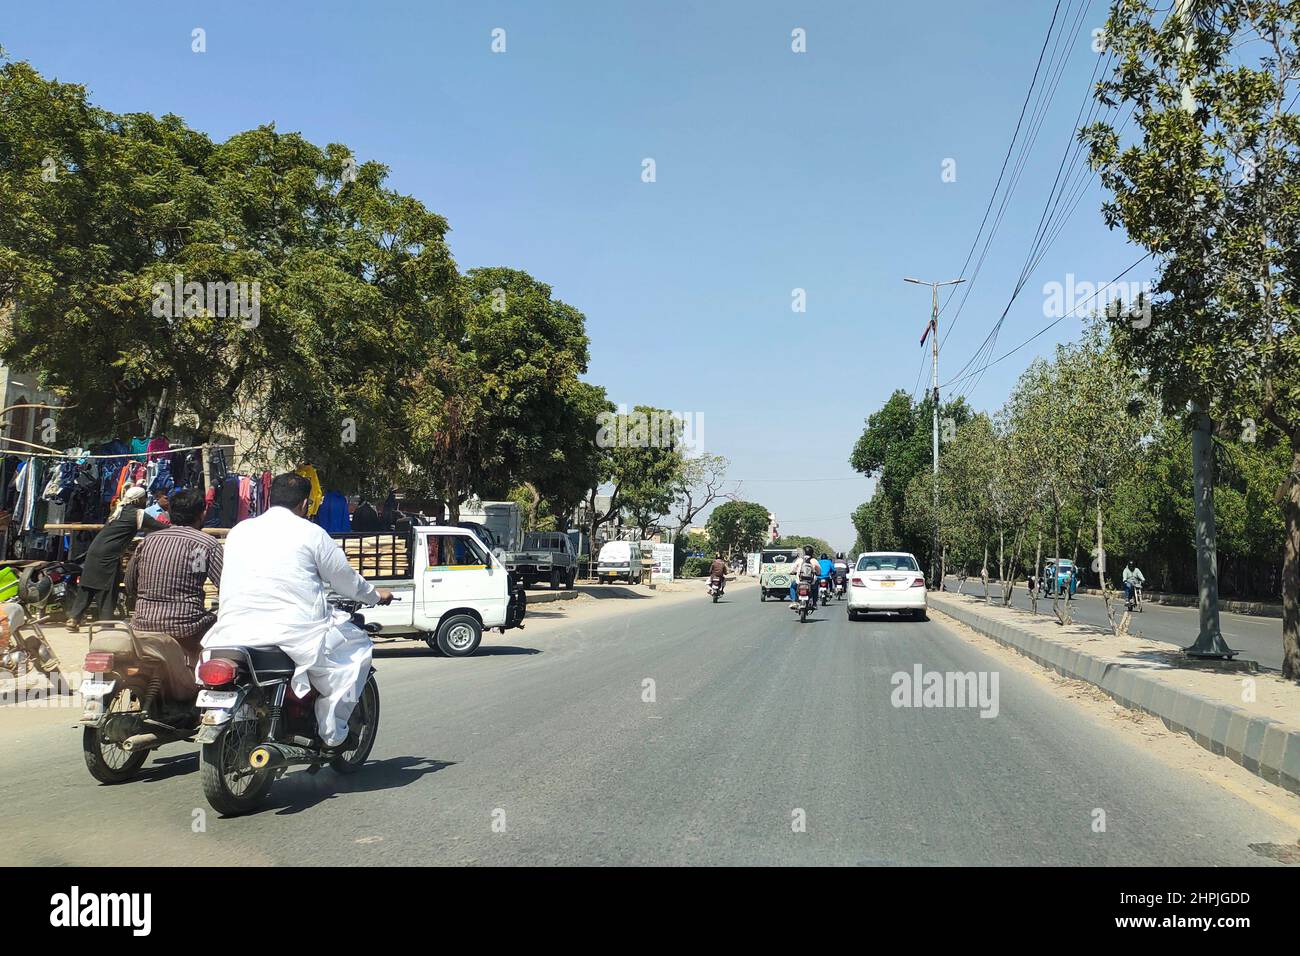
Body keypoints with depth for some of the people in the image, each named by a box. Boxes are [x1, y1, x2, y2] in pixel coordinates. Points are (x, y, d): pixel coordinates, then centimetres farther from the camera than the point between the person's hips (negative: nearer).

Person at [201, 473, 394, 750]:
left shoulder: (239, 531, 14)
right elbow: (346, 582, 7)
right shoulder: (311, 532, 0)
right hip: (296, 631, -5)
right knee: (358, 647, 15)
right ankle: (333, 732, 10)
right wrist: (376, 595, 26)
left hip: (234, 631, 5)